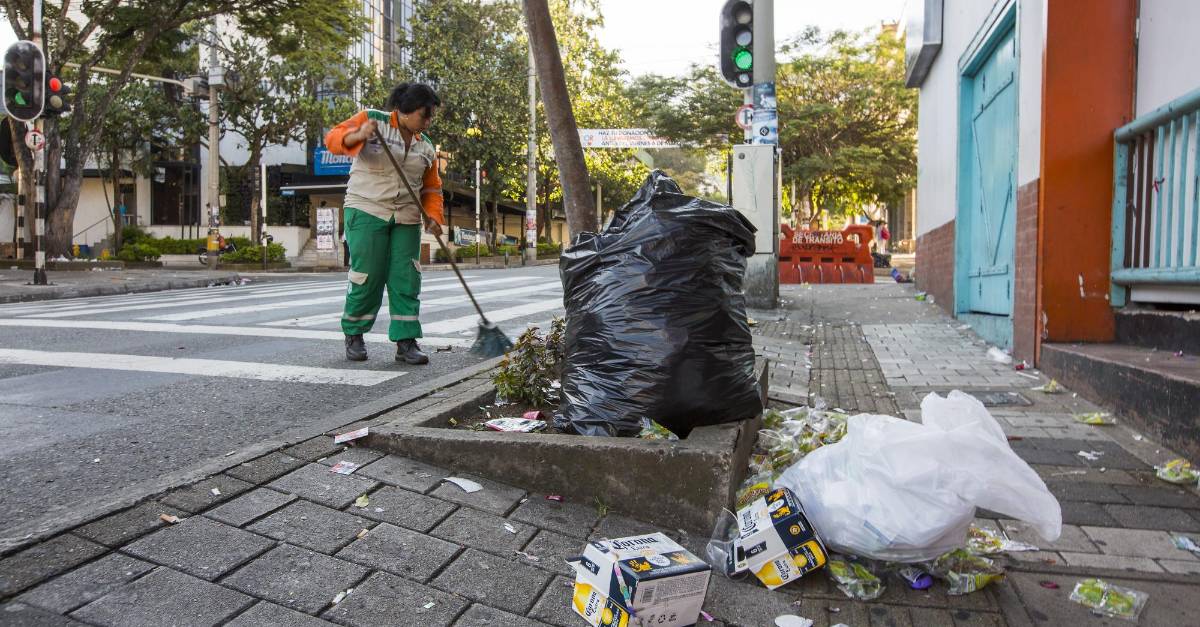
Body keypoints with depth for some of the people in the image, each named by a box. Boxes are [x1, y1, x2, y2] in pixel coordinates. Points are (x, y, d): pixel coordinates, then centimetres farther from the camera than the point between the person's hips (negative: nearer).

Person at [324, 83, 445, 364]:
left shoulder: (426, 146, 13)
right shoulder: (372, 119, -1)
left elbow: (432, 188, 17)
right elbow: (333, 139, -9)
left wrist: (434, 216, -1)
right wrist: (358, 136, -30)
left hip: (406, 220, 5)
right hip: (367, 213, -5)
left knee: (406, 280, 0)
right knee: (367, 277, -4)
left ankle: (406, 342, 5)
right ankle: (354, 335, 16)